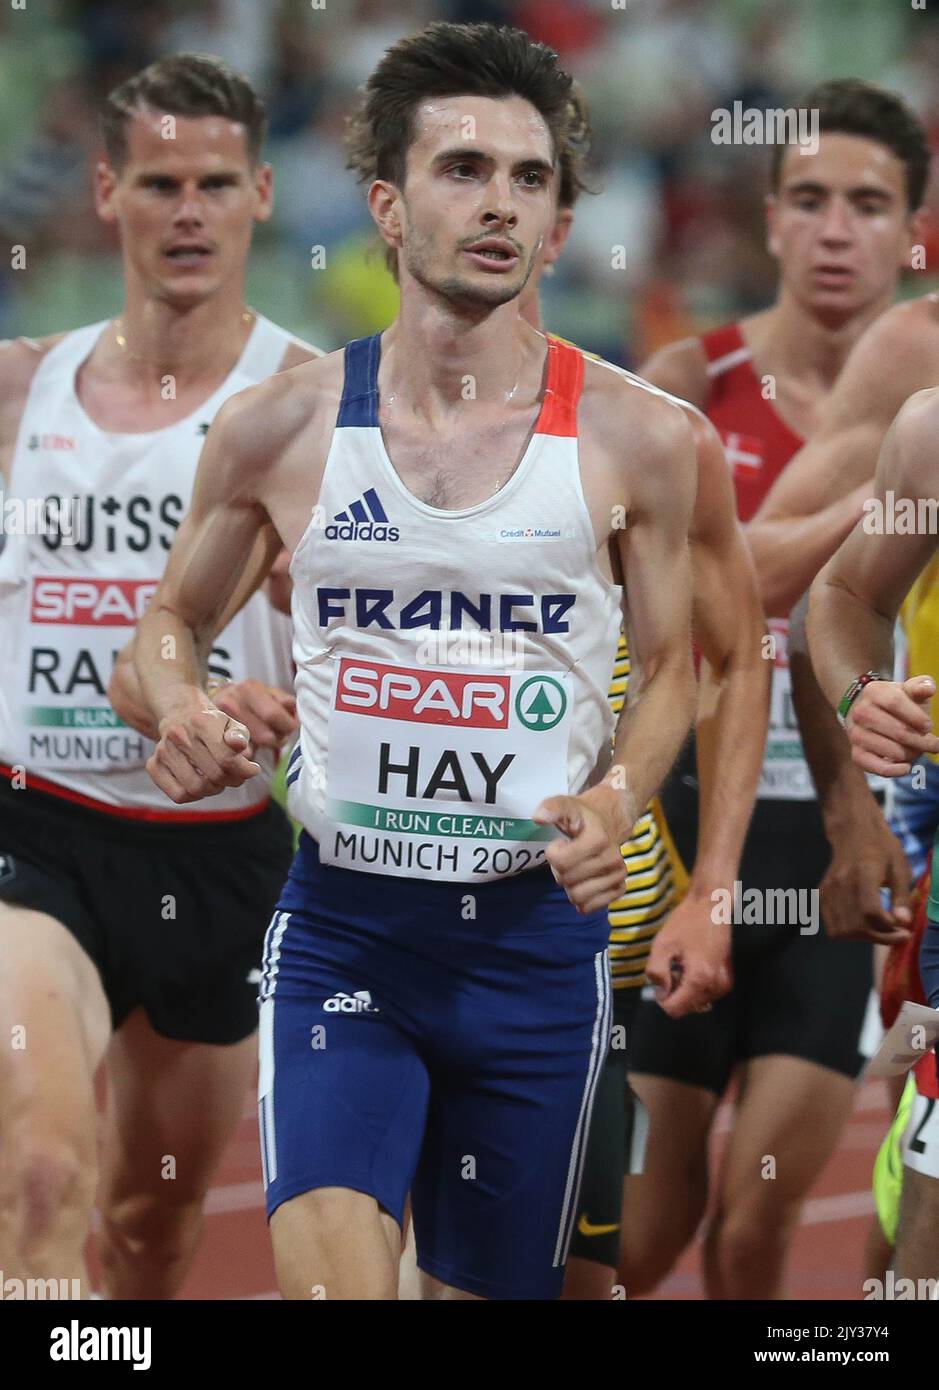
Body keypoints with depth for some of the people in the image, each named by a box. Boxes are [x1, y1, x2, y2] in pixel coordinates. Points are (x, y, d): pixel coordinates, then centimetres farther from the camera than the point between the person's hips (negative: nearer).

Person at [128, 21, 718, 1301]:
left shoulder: (632, 439, -2)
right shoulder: (281, 427, -1)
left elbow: (670, 666, 9)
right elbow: (173, 618, 13)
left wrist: (618, 799, -11)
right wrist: (182, 715, -9)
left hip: (538, 936, 1)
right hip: (342, 927, -1)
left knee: (496, 1287, 12)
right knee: (329, 1277, -21)